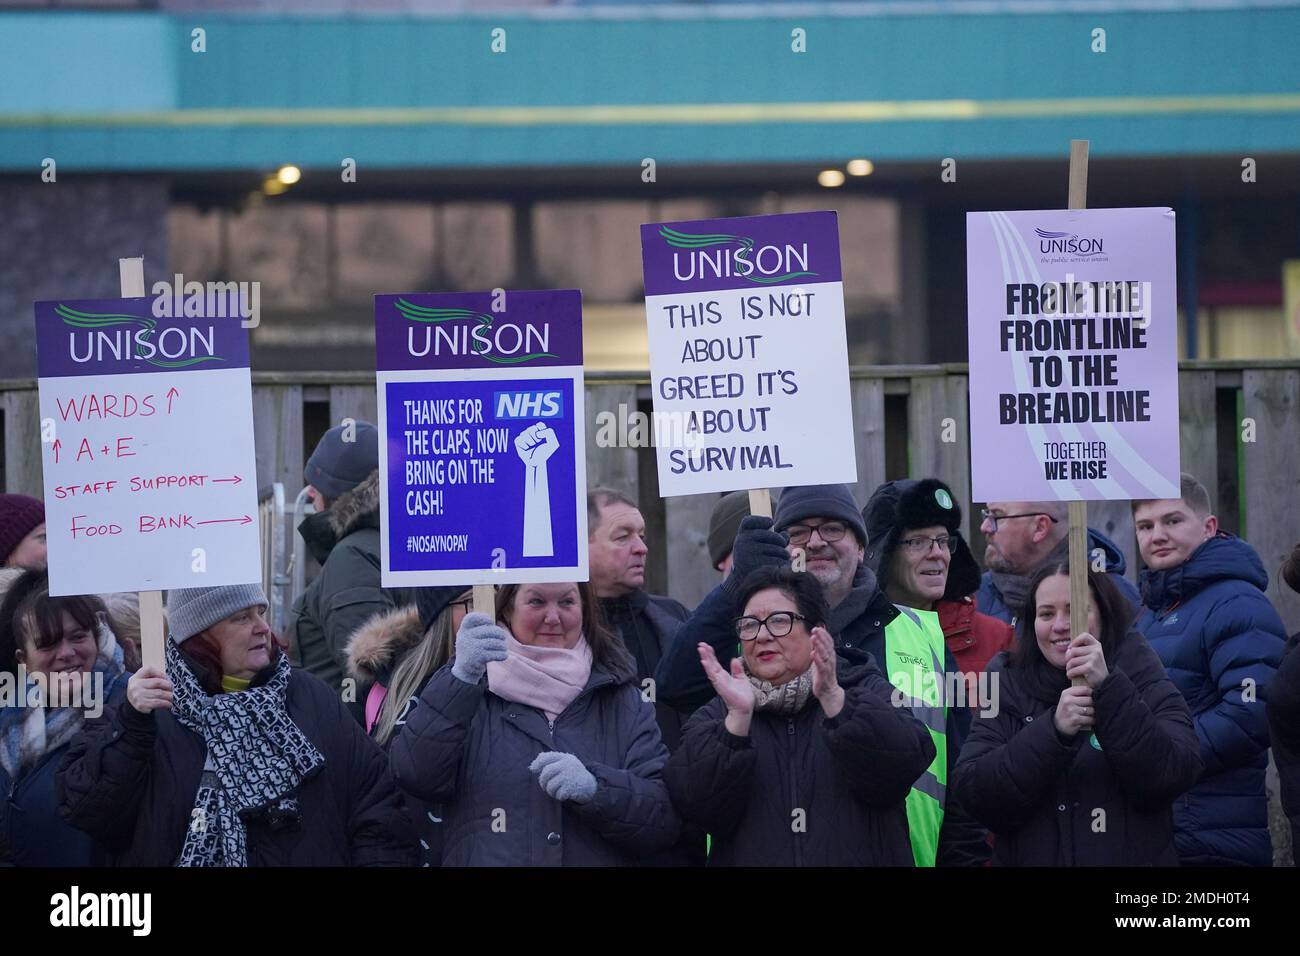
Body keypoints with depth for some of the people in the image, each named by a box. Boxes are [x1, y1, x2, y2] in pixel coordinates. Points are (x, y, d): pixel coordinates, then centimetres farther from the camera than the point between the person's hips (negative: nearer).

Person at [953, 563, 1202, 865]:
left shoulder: (1145, 683, -4)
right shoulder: (1011, 690, -1)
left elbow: (1172, 778, -20)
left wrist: (1109, 688, -27)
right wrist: (1053, 730, -25)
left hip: (1128, 857, -1)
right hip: (1030, 857, 1)